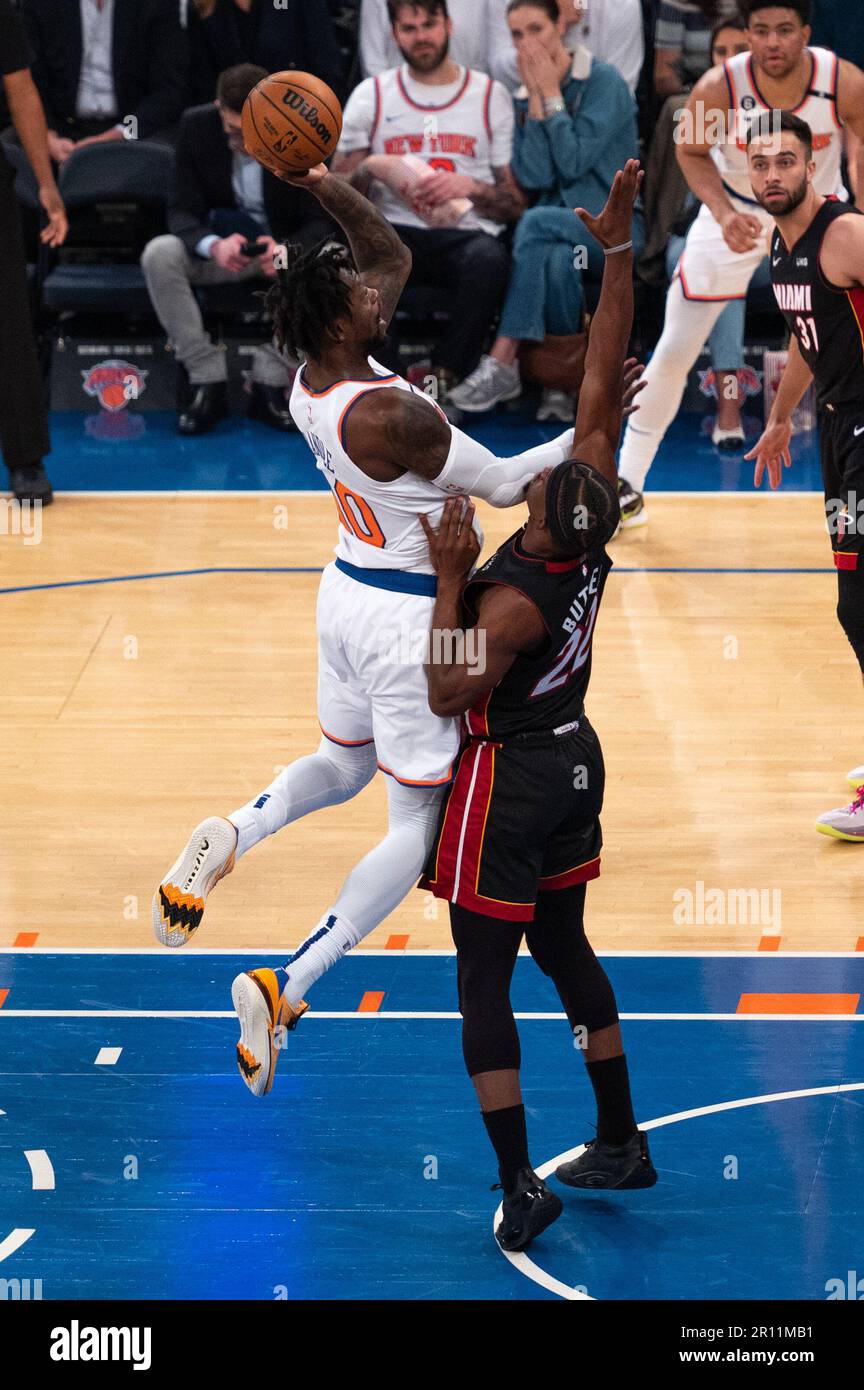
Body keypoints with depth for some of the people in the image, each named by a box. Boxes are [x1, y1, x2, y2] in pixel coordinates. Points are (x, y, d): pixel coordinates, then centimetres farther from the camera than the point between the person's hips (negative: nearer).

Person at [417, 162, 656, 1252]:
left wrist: (450, 581, -22)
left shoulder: (514, 597, -28)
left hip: (508, 778, -8)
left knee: (486, 978, 0)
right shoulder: (592, 520, -11)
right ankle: (622, 1142, 29)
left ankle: (520, 1188, -2)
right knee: (564, 949, 21)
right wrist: (618, 251, -8)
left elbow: (448, 696, -18)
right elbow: (604, 381, -8)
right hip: (574, 760, 8)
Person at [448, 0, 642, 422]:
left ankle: (502, 363, -33)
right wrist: (535, 99, -5)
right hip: (563, 231, 4)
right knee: (555, 257, -34)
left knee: (536, 223, -33)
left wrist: (552, 95, -8)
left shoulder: (604, 82, -5)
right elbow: (534, 177, -4)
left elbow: (574, 162, -15)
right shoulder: (523, 99, 11)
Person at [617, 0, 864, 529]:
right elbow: (691, 151, -7)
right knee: (673, 353, -1)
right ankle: (627, 488, 12)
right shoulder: (719, 87, -26)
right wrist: (724, 215, -22)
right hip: (736, 214, 0)